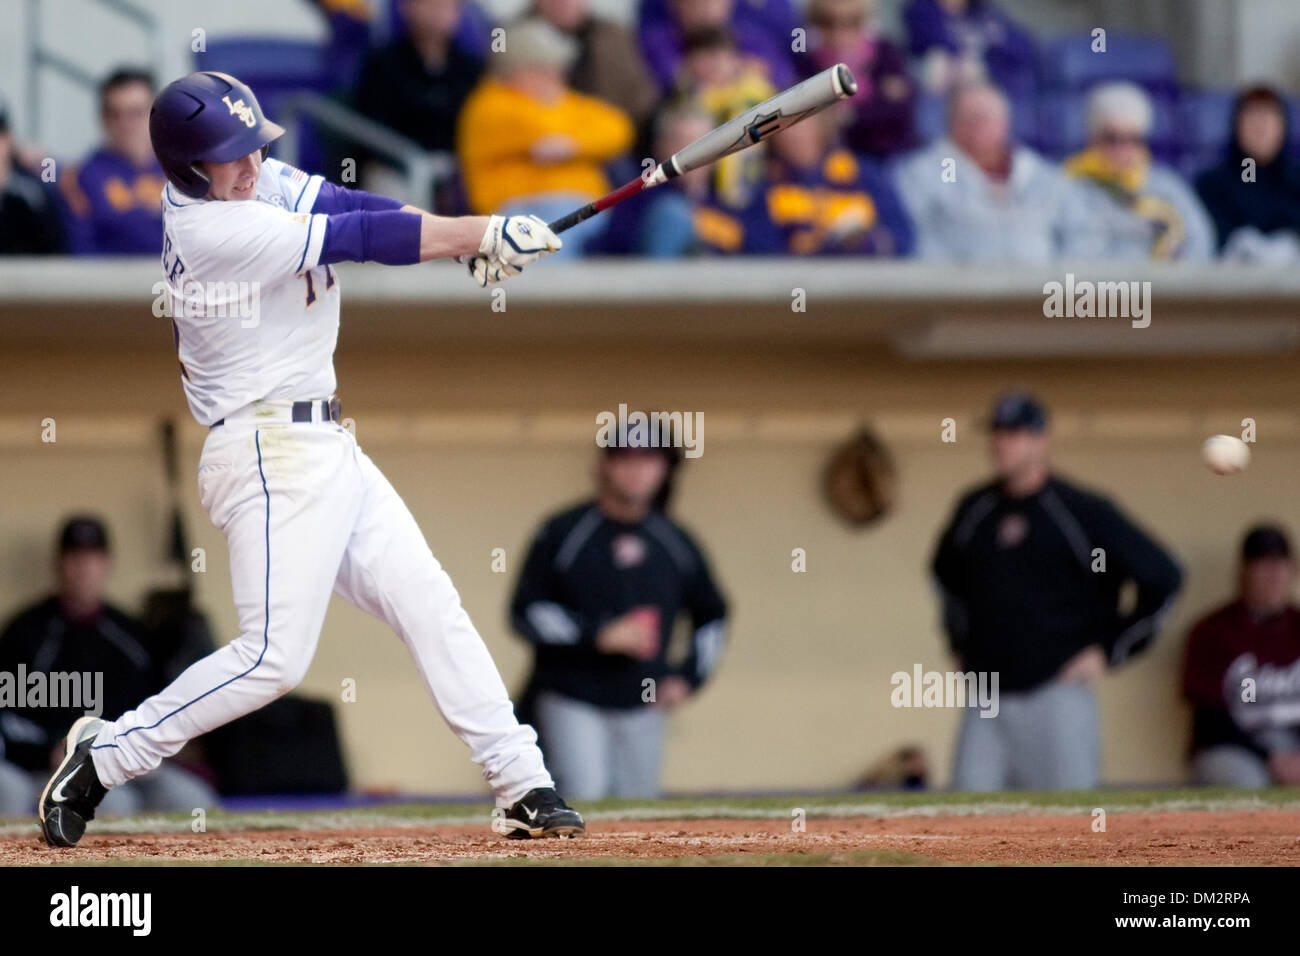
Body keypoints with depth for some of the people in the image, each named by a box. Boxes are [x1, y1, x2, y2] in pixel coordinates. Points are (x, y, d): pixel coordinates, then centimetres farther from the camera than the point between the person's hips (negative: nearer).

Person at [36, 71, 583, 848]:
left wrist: (476, 238, -17)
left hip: (327, 447, 10)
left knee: (430, 606, 4)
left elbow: (350, 207, -2)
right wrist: (481, 233, -19)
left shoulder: (259, 180, 8)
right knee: (277, 654, -14)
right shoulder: (210, 229, -19)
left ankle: (524, 788, 3)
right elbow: (353, 241, -21)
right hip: (271, 455, -10)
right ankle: (105, 756, -2)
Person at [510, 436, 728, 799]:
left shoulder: (676, 543, 9)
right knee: (583, 799, -17)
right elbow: (525, 613, -7)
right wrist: (598, 634, -16)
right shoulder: (563, 533, -3)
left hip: (642, 705, 4)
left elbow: (712, 615, 22)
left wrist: (689, 675, 8)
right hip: (572, 702, -4)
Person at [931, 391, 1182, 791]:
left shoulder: (1083, 511, -7)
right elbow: (947, 574, 32)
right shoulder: (974, 510, 10)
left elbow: (1163, 578, -5)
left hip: (1056, 694, -5)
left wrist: (1111, 650, -5)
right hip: (985, 701, 5)